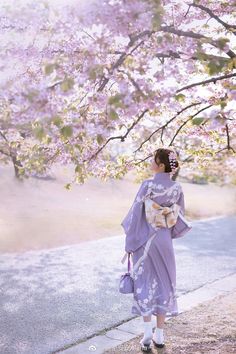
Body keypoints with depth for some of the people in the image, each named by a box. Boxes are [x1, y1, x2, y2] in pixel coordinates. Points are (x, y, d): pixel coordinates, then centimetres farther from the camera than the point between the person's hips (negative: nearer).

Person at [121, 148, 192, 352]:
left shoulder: (148, 185, -16)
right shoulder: (177, 187, -1)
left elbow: (135, 214, -14)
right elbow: (181, 215, 7)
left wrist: (130, 243, -5)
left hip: (145, 239, -4)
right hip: (164, 240, 4)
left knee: (145, 283, 8)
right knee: (164, 284, 13)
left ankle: (148, 335, 9)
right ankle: (159, 335, 20)